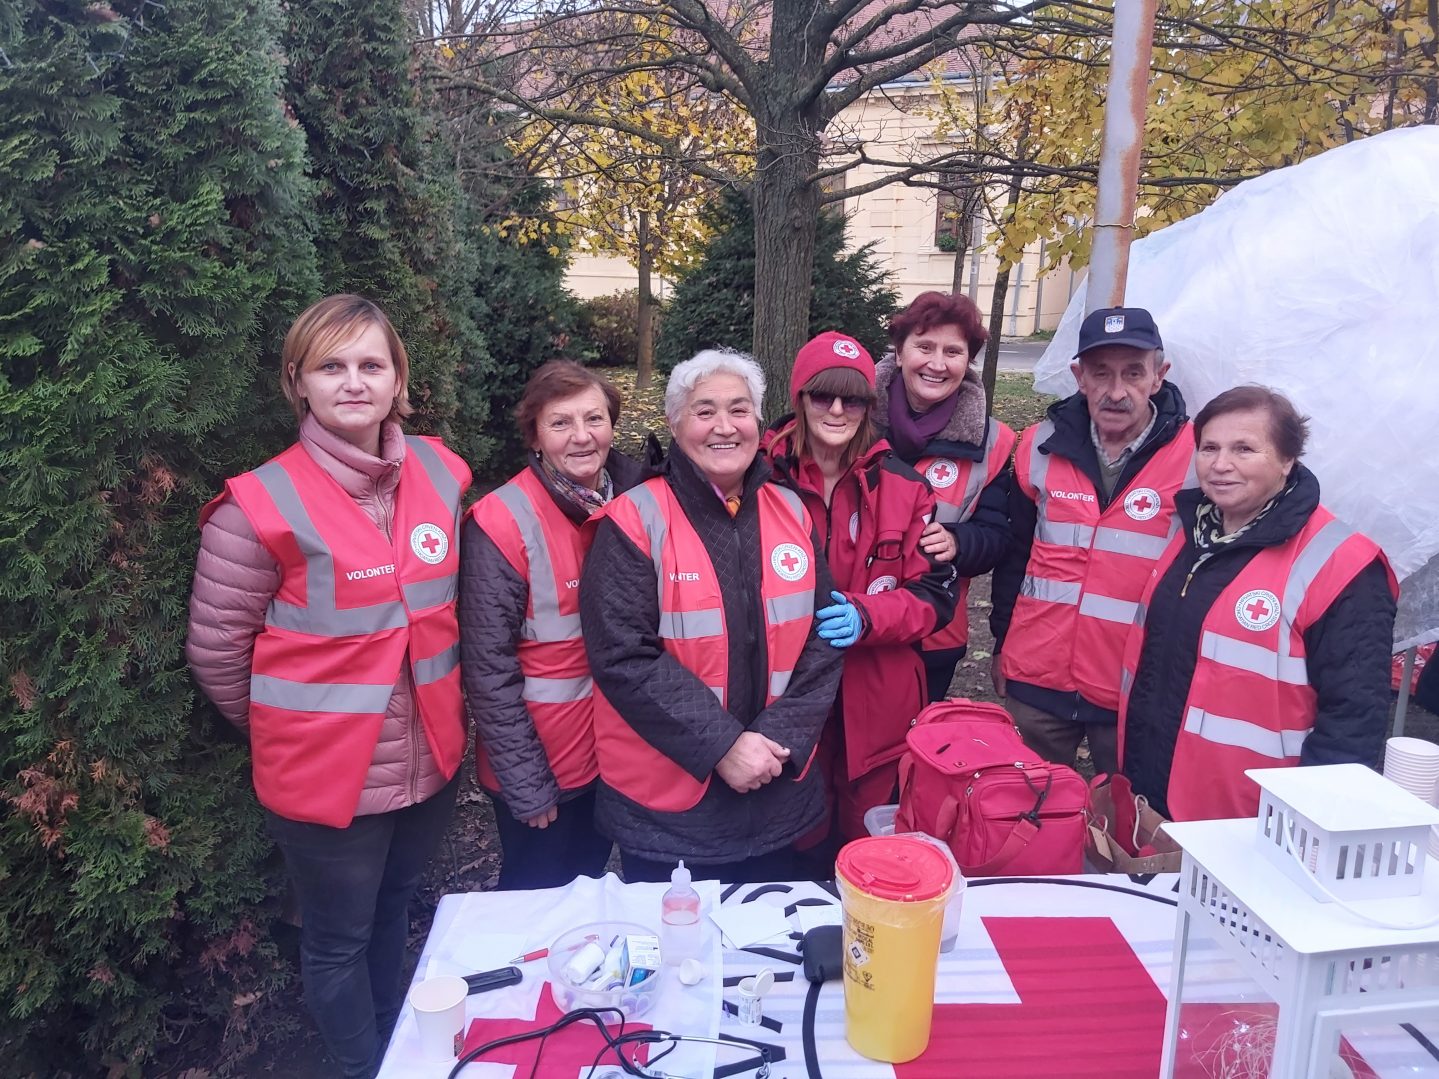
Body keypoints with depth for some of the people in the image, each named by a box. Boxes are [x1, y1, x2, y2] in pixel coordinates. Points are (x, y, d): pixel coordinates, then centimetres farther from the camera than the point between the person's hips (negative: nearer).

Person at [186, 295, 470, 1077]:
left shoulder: (441, 474, -4)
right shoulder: (262, 505, -18)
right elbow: (216, 654, -9)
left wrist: (438, 716, 12)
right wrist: (292, 728, 3)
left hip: (430, 763, 5)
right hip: (325, 775, -5)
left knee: (393, 912, 28)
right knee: (340, 941, 17)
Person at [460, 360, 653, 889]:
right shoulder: (501, 523, -19)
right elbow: (488, 668, -17)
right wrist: (525, 783, -15)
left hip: (614, 752, 5)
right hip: (538, 765, -5)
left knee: (590, 890, 25)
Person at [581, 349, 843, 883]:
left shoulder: (791, 513, 3)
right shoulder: (635, 520, -12)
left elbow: (821, 637, 2)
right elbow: (623, 654, -18)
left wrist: (782, 737, -11)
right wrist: (721, 744, -20)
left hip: (776, 793, 5)